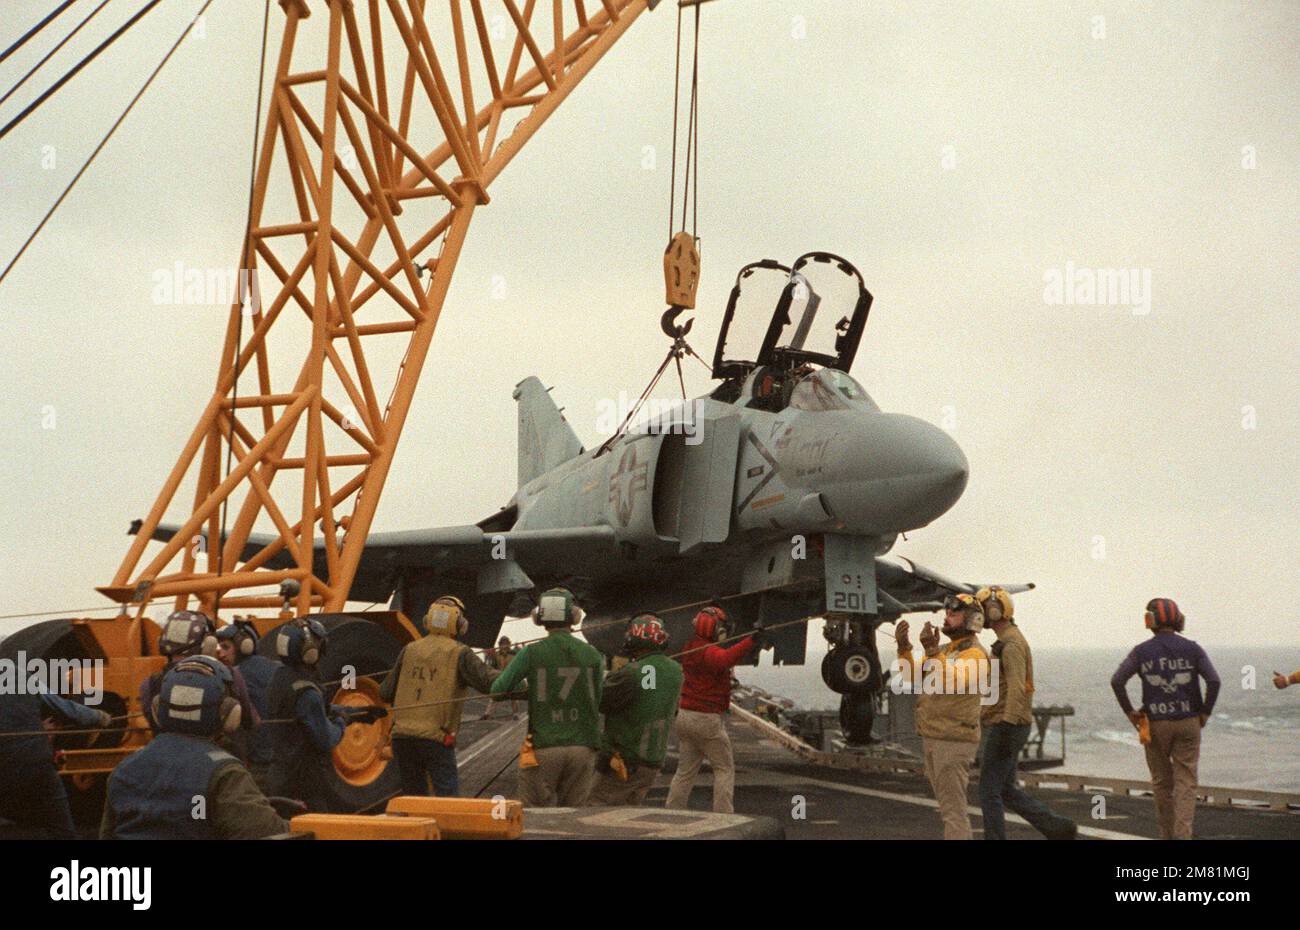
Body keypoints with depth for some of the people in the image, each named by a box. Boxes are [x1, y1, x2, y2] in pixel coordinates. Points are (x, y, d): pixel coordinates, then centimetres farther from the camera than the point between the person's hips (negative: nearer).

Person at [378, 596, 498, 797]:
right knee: (448, 800, -4)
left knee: (413, 797, 16)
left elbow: (386, 693, 13)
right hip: (436, 738, -4)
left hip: (402, 735, 5)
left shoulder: (409, 650, 10)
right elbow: (488, 682, -11)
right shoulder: (459, 654, -2)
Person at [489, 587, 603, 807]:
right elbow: (597, 702, 6)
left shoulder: (532, 653, -5)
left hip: (543, 749, -2)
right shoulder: (592, 655, 1)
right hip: (582, 748, 2)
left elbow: (498, 690, 1)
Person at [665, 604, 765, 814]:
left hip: (685, 715, 8)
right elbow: (726, 659, -43)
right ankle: (723, 814, -3)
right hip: (707, 718, -8)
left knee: (685, 771, 14)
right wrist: (751, 641, -54)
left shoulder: (690, 647, 7)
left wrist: (712, 610, 36)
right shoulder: (710, 652, -19)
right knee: (724, 769, 3)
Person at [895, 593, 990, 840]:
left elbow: (949, 683, -28)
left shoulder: (975, 655, -13)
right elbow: (914, 679, 8)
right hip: (932, 739, 9)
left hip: (953, 742, -9)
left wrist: (931, 649, -33)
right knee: (950, 804, 16)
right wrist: (904, 647, -5)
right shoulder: (945, 651, 17)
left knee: (952, 809, -10)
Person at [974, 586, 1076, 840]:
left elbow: (1016, 689, -24)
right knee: (1006, 790, 13)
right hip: (1003, 727, 10)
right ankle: (1058, 828, 13)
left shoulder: (1011, 643, -15)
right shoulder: (1007, 642, 18)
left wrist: (1007, 730, -27)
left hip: (1005, 727, -10)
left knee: (989, 791, -4)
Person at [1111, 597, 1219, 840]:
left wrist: (1130, 713, 1)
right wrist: (1205, 713, 1)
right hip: (1187, 724, 0)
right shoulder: (1192, 649, -1)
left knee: (1163, 782, 15)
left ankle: (1168, 835, 21)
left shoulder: (1141, 651, -1)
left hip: (1156, 725, 0)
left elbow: (1117, 681, -10)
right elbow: (1214, 681, -10)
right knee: (1185, 783, 1)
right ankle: (1183, 834, -15)